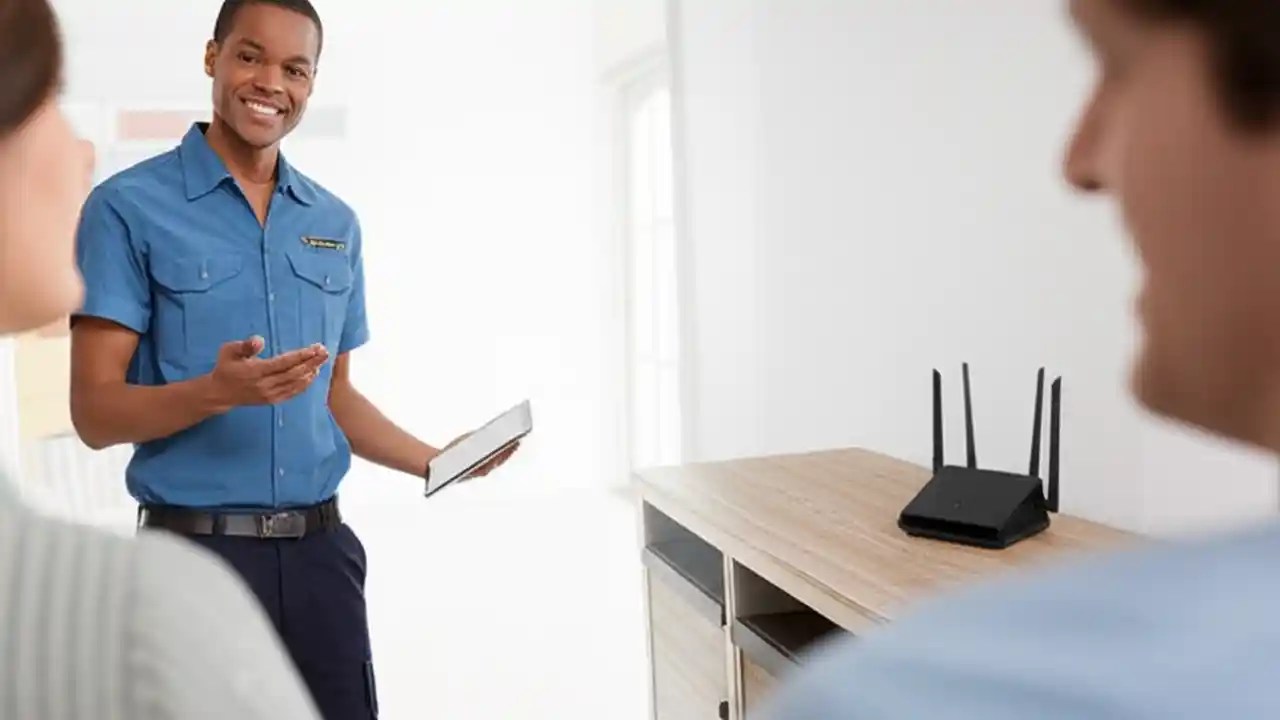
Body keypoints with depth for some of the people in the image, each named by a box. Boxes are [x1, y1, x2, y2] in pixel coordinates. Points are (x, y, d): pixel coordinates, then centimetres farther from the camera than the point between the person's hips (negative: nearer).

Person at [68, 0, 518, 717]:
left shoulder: (336, 222, 9)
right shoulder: (129, 207, -6)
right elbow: (95, 411, -9)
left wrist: (434, 461, 1)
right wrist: (219, 392, -27)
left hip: (322, 545, 5)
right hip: (196, 548, -4)